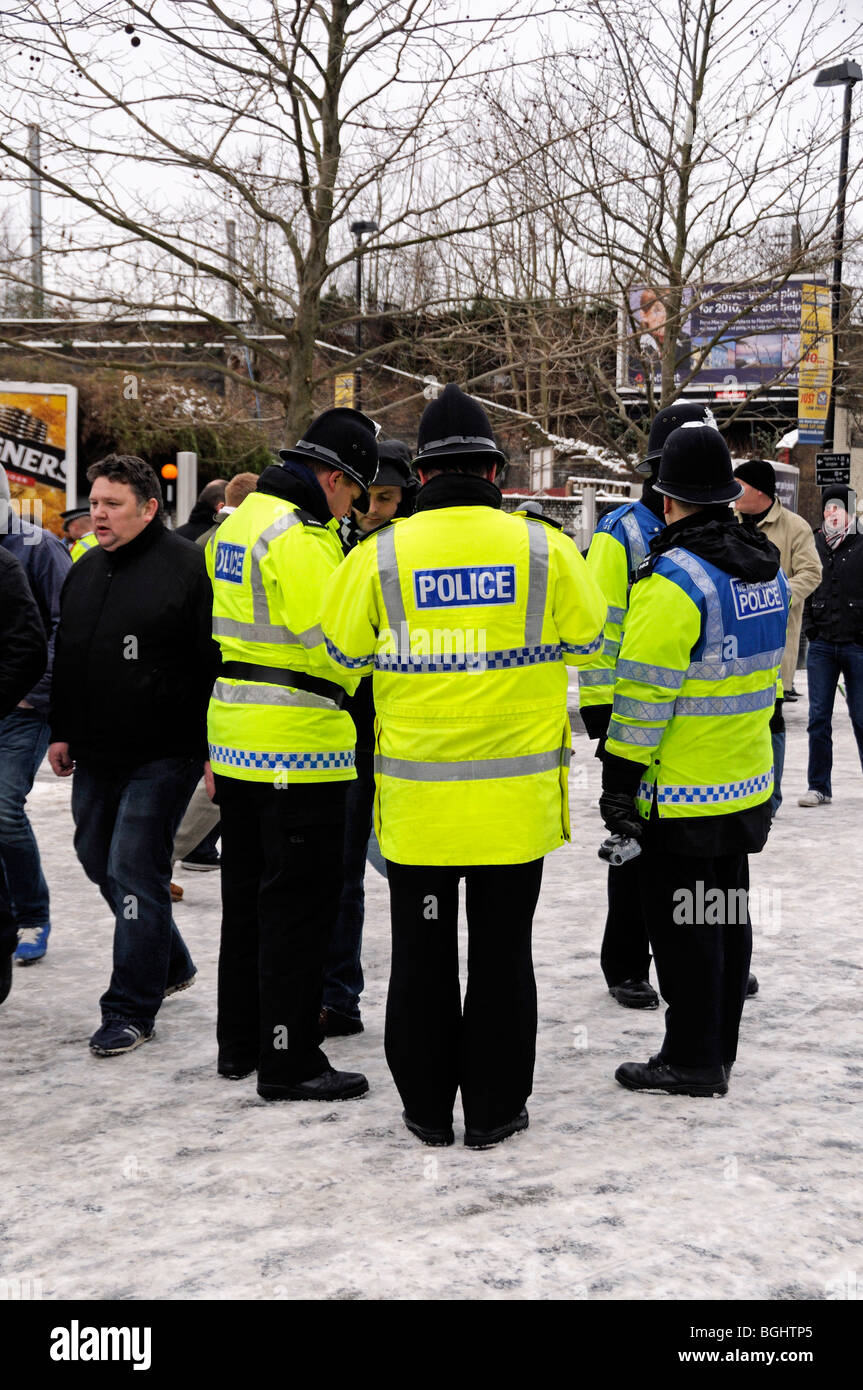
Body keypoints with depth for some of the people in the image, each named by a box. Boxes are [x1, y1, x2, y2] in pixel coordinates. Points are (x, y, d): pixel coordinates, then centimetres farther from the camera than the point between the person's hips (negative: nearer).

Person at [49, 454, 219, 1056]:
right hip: (97, 755, 8)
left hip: (163, 756, -8)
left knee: (135, 870, -7)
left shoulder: (187, 567, -11)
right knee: (98, 857, 16)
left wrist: (212, 747, -14)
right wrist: (63, 731, 18)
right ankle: (170, 964, 36)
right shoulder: (85, 572, 12)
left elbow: (214, 661, -12)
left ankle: (131, 1009, 4)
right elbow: (66, 659, 21)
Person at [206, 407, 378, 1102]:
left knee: (249, 892, 18)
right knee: (300, 901, -2)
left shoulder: (239, 523, 14)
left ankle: (240, 1040, 28)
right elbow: (332, 644, -24)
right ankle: (289, 1061, 4)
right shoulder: (300, 538, -18)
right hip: (297, 745, -10)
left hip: (237, 739, 10)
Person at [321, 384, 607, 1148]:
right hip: (516, 798, 0)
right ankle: (494, 1107, 21)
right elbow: (588, 640, 7)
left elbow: (342, 656, 4)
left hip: (416, 798, 0)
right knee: (502, 953, 12)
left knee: (421, 954, 14)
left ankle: (427, 1106, 24)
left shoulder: (379, 556, -7)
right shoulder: (545, 549, -6)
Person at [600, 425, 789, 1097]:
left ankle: (693, 1059, 11)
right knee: (729, 914, 17)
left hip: (681, 794, -8)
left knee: (683, 926, 2)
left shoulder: (673, 580, -21)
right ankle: (721, 1045, 29)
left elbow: (645, 694, -21)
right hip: (749, 786, 8)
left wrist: (620, 782, -15)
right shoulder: (768, 567, 6)